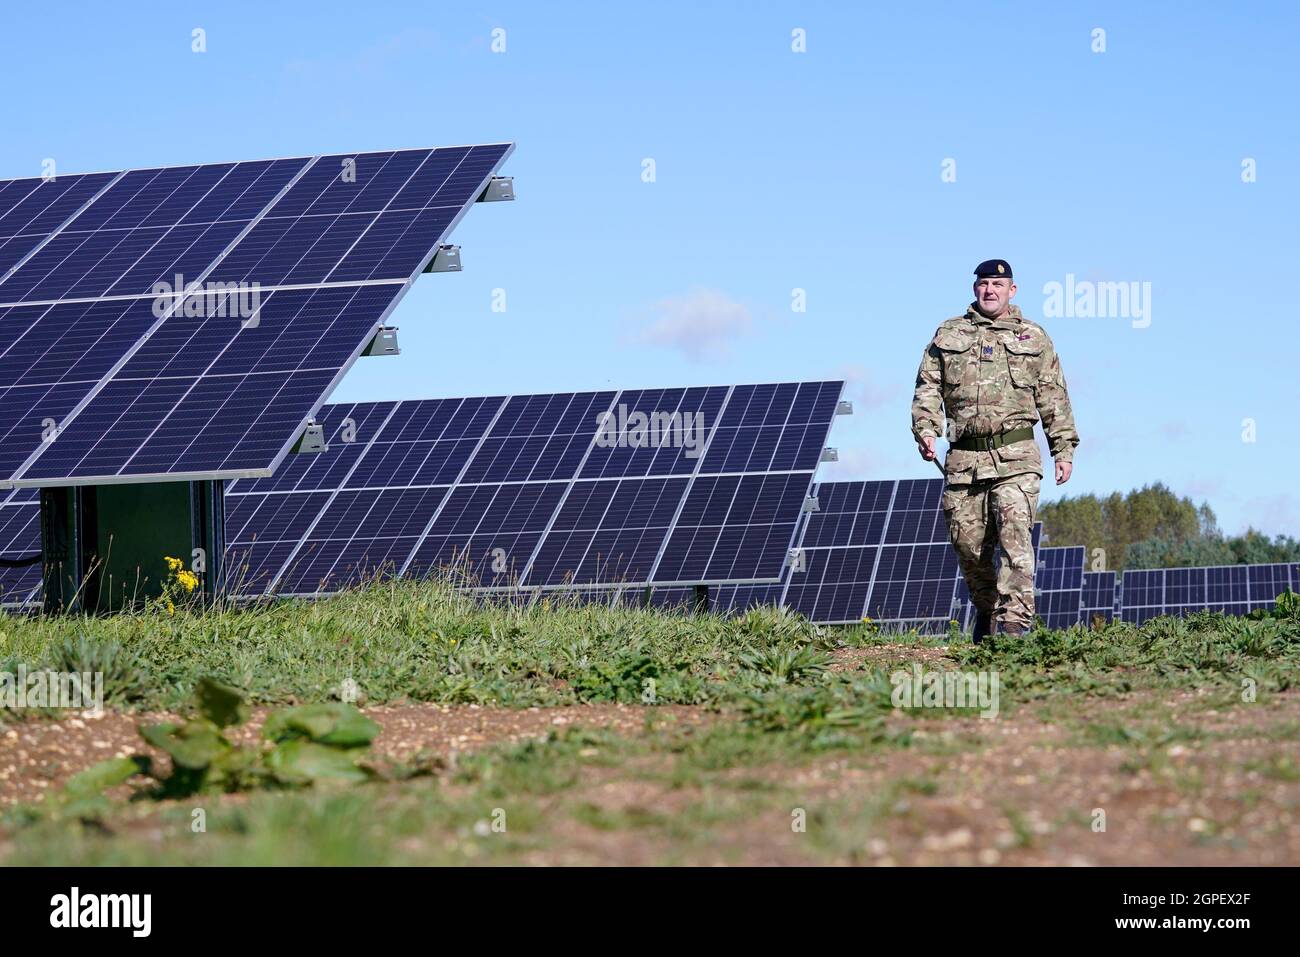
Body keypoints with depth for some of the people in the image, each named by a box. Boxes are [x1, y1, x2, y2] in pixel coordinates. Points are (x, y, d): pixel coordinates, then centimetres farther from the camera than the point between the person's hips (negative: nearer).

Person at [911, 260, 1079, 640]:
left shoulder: (1033, 337, 14)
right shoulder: (948, 334, 15)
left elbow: (1053, 397, 13)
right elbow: (928, 386, 11)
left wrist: (1064, 449, 8)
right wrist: (925, 429, -6)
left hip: (1016, 455, -2)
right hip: (964, 458, 2)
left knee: (1015, 535, -17)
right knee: (968, 541, 4)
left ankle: (1014, 620, -22)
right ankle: (986, 610, 26)